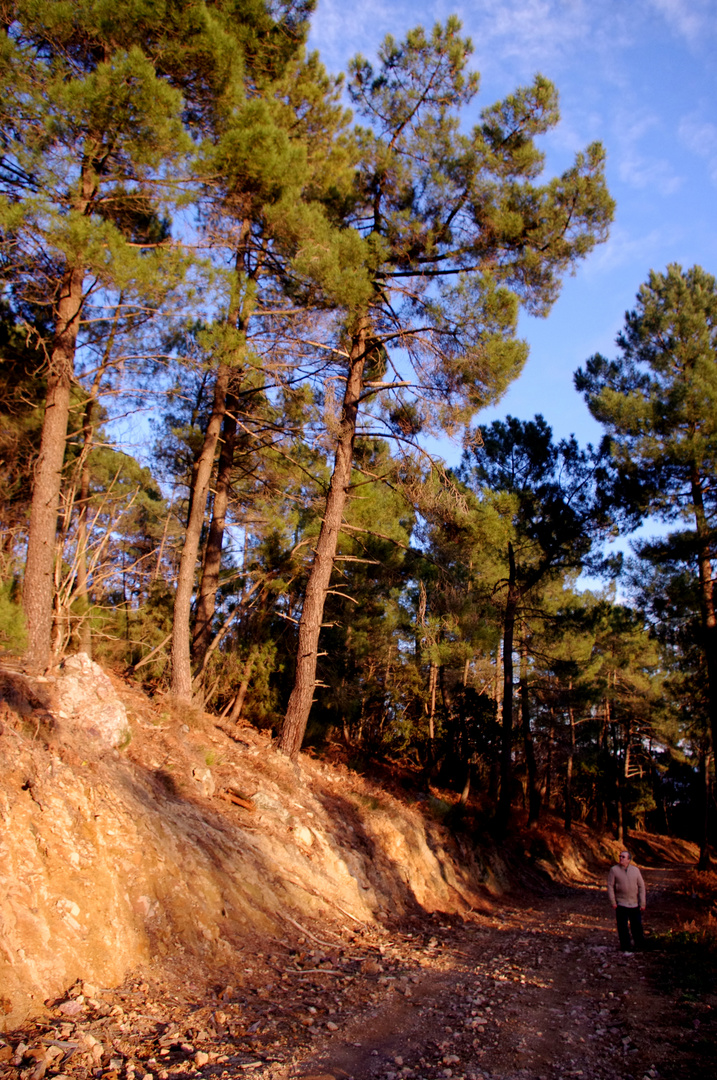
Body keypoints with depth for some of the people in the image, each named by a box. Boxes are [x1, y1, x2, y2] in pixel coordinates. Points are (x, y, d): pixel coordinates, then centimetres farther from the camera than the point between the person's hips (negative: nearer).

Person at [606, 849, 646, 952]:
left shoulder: (635, 870, 3)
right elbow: (610, 886, -2)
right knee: (623, 927, 3)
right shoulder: (614, 870, -3)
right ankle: (625, 947, 16)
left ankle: (640, 945, 26)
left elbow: (641, 886, 5)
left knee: (637, 926, 9)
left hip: (635, 904, 2)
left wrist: (642, 903, 1)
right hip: (621, 904, -2)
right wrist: (613, 902, -7)